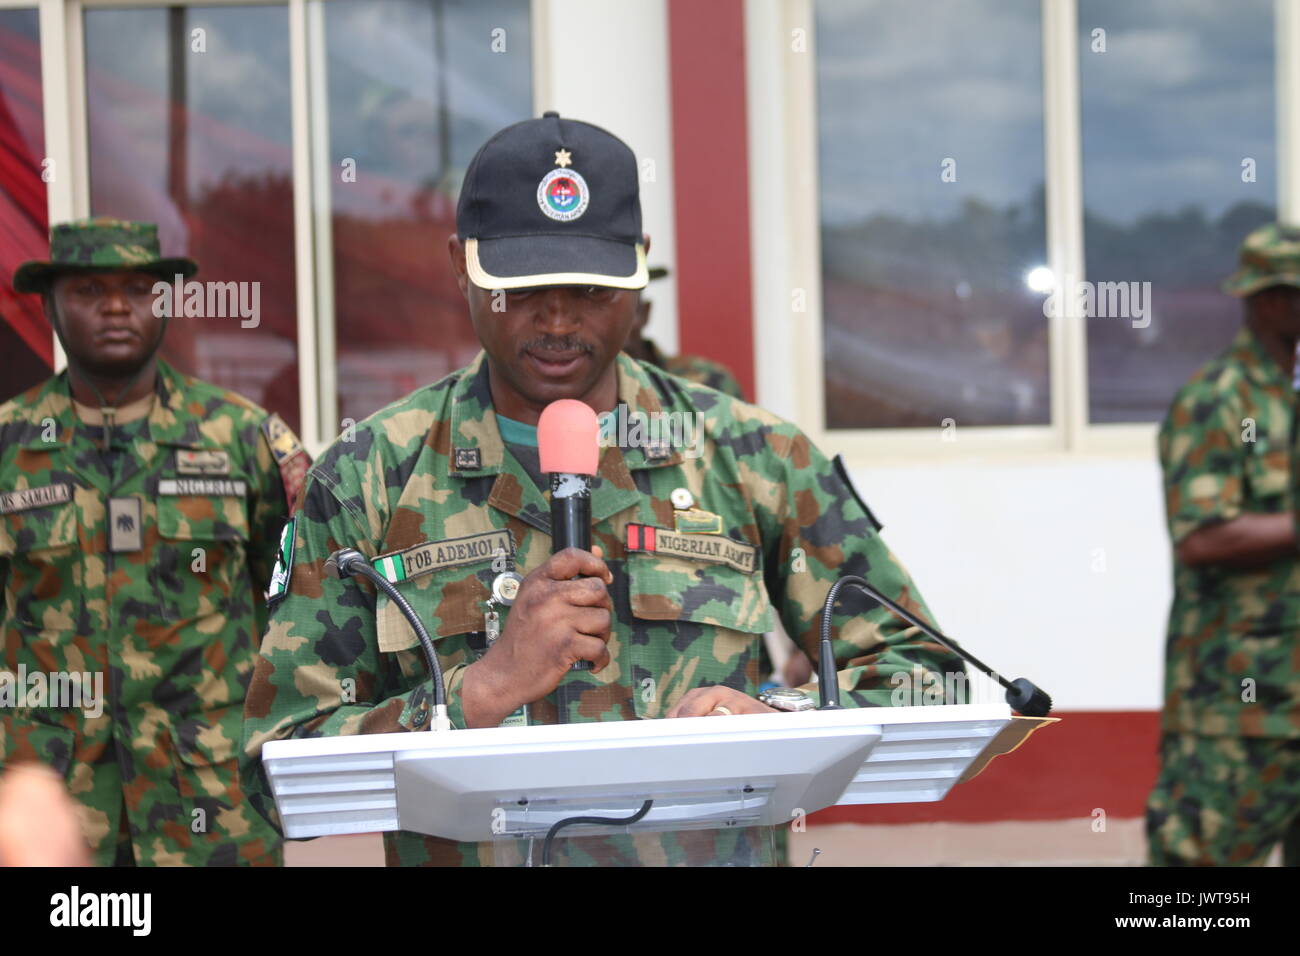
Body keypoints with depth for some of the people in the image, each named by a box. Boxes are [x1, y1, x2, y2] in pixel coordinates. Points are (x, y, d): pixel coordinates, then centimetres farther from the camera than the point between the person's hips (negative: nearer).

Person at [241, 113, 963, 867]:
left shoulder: (753, 459, 9)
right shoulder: (370, 479, 6)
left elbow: (920, 671, 14)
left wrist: (784, 725, -4)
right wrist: (488, 688, -10)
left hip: (712, 846, 0)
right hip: (468, 846, 0)